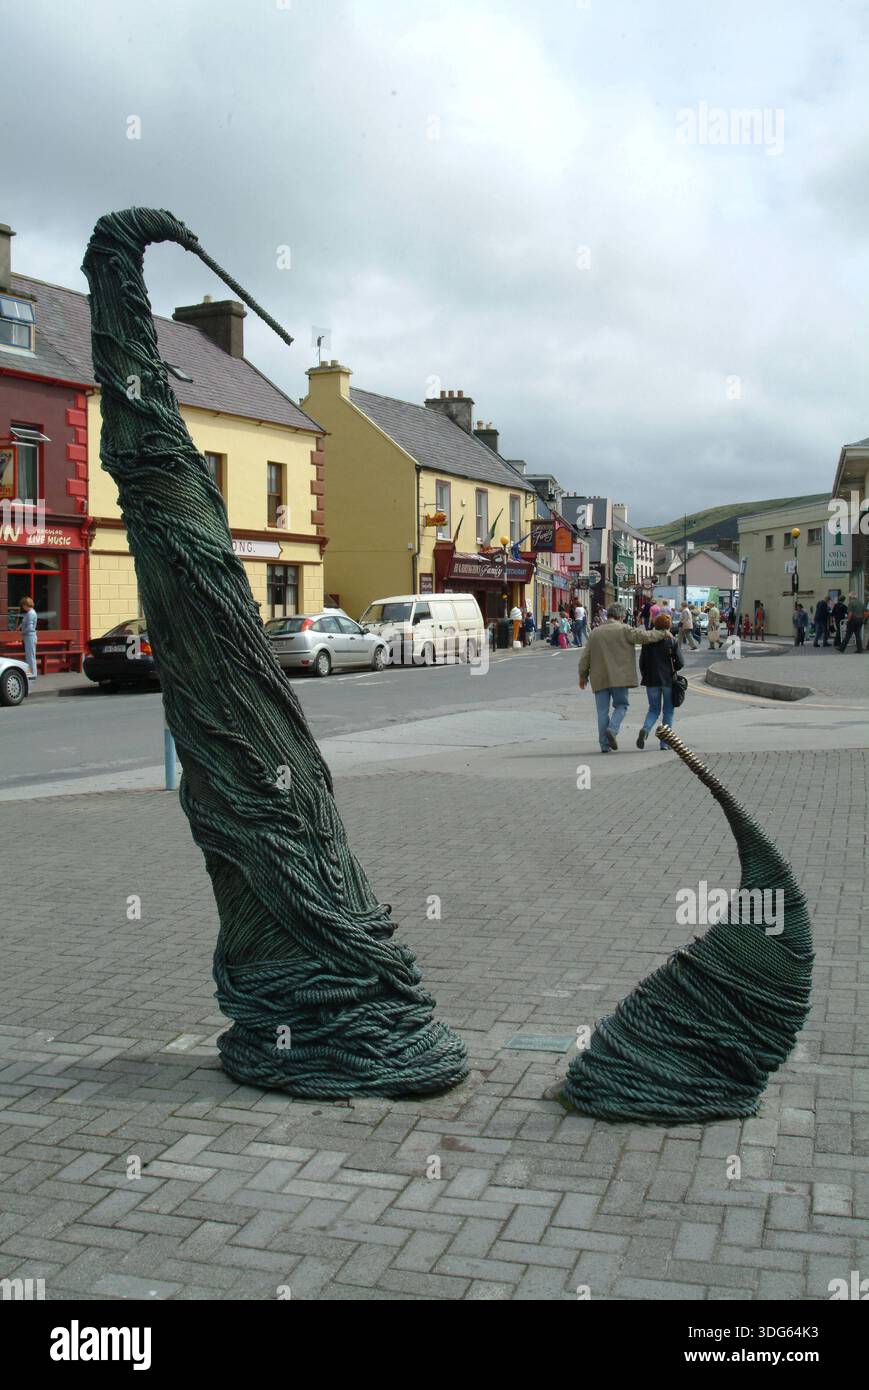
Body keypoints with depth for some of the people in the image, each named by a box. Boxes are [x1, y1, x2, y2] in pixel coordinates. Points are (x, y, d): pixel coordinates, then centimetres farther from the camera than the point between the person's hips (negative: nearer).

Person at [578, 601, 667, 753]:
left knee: (603, 710, 7)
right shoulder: (624, 630, -3)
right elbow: (644, 636, -10)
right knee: (621, 705, 11)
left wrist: (583, 676, 21)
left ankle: (604, 744, 5)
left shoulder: (595, 633, 9)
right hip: (619, 677, -3)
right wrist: (663, 634, 6)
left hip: (599, 678, 3)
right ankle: (612, 729, -14)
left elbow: (585, 657, 11)